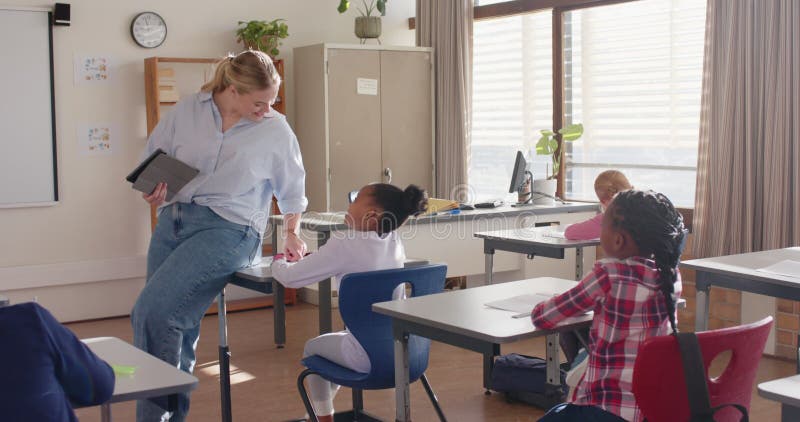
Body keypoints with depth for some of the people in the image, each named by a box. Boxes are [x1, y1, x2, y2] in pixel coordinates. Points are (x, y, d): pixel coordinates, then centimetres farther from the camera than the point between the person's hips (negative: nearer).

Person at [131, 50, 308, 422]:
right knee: (176, 326, 2)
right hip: (173, 220, 4)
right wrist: (153, 188, -6)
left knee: (152, 311, -19)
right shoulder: (187, 111, 3)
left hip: (228, 229, -4)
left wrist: (291, 235, 20)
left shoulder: (276, 131, 0)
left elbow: (291, 189, 15)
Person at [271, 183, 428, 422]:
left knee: (312, 348, 25)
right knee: (341, 338, 35)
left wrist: (278, 262, 9)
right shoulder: (394, 241, 0)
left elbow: (290, 278, -12)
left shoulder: (344, 245, -18)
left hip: (369, 356, -6)